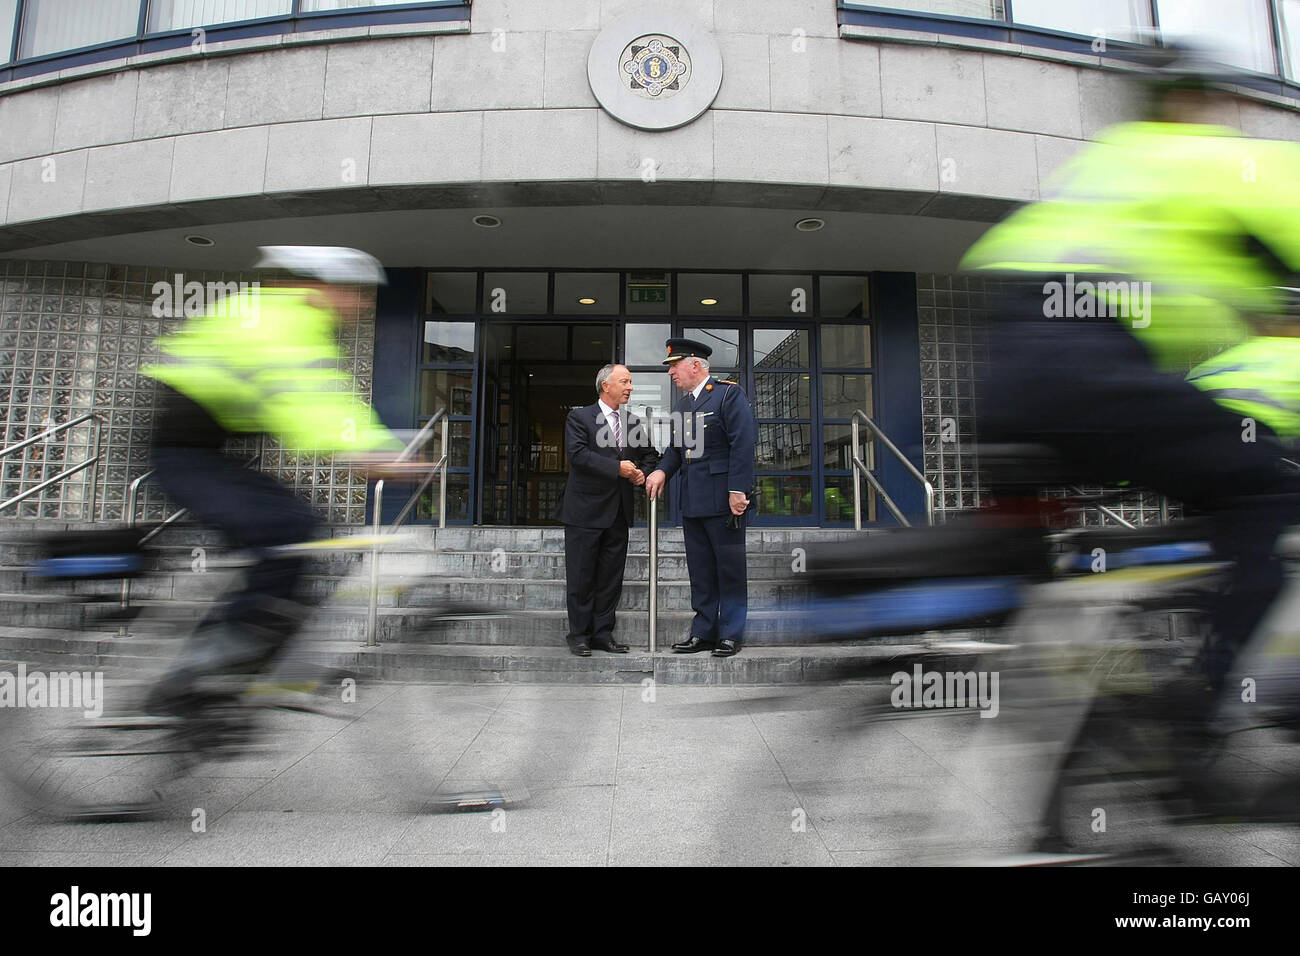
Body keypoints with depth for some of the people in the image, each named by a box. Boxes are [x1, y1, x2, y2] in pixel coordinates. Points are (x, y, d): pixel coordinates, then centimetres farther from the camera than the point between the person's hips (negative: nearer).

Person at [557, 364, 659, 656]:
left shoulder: (634, 422, 13)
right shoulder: (579, 417, -3)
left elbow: (650, 454, 23)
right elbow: (577, 454, -18)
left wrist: (643, 472, 1)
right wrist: (617, 467, -21)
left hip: (619, 513, 5)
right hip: (585, 511, -5)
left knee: (611, 578, 9)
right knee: (581, 578, 2)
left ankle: (603, 634, 19)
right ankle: (579, 635, 14)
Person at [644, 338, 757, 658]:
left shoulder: (729, 394, -6)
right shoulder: (683, 405, 17)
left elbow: (743, 443, -14)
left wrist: (738, 490, -20)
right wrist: (663, 471, 0)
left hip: (724, 499, -8)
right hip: (693, 500, 8)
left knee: (730, 569, 2)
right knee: (700, 571, 12)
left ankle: (732, 634, 12)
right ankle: (703, 632, 21)